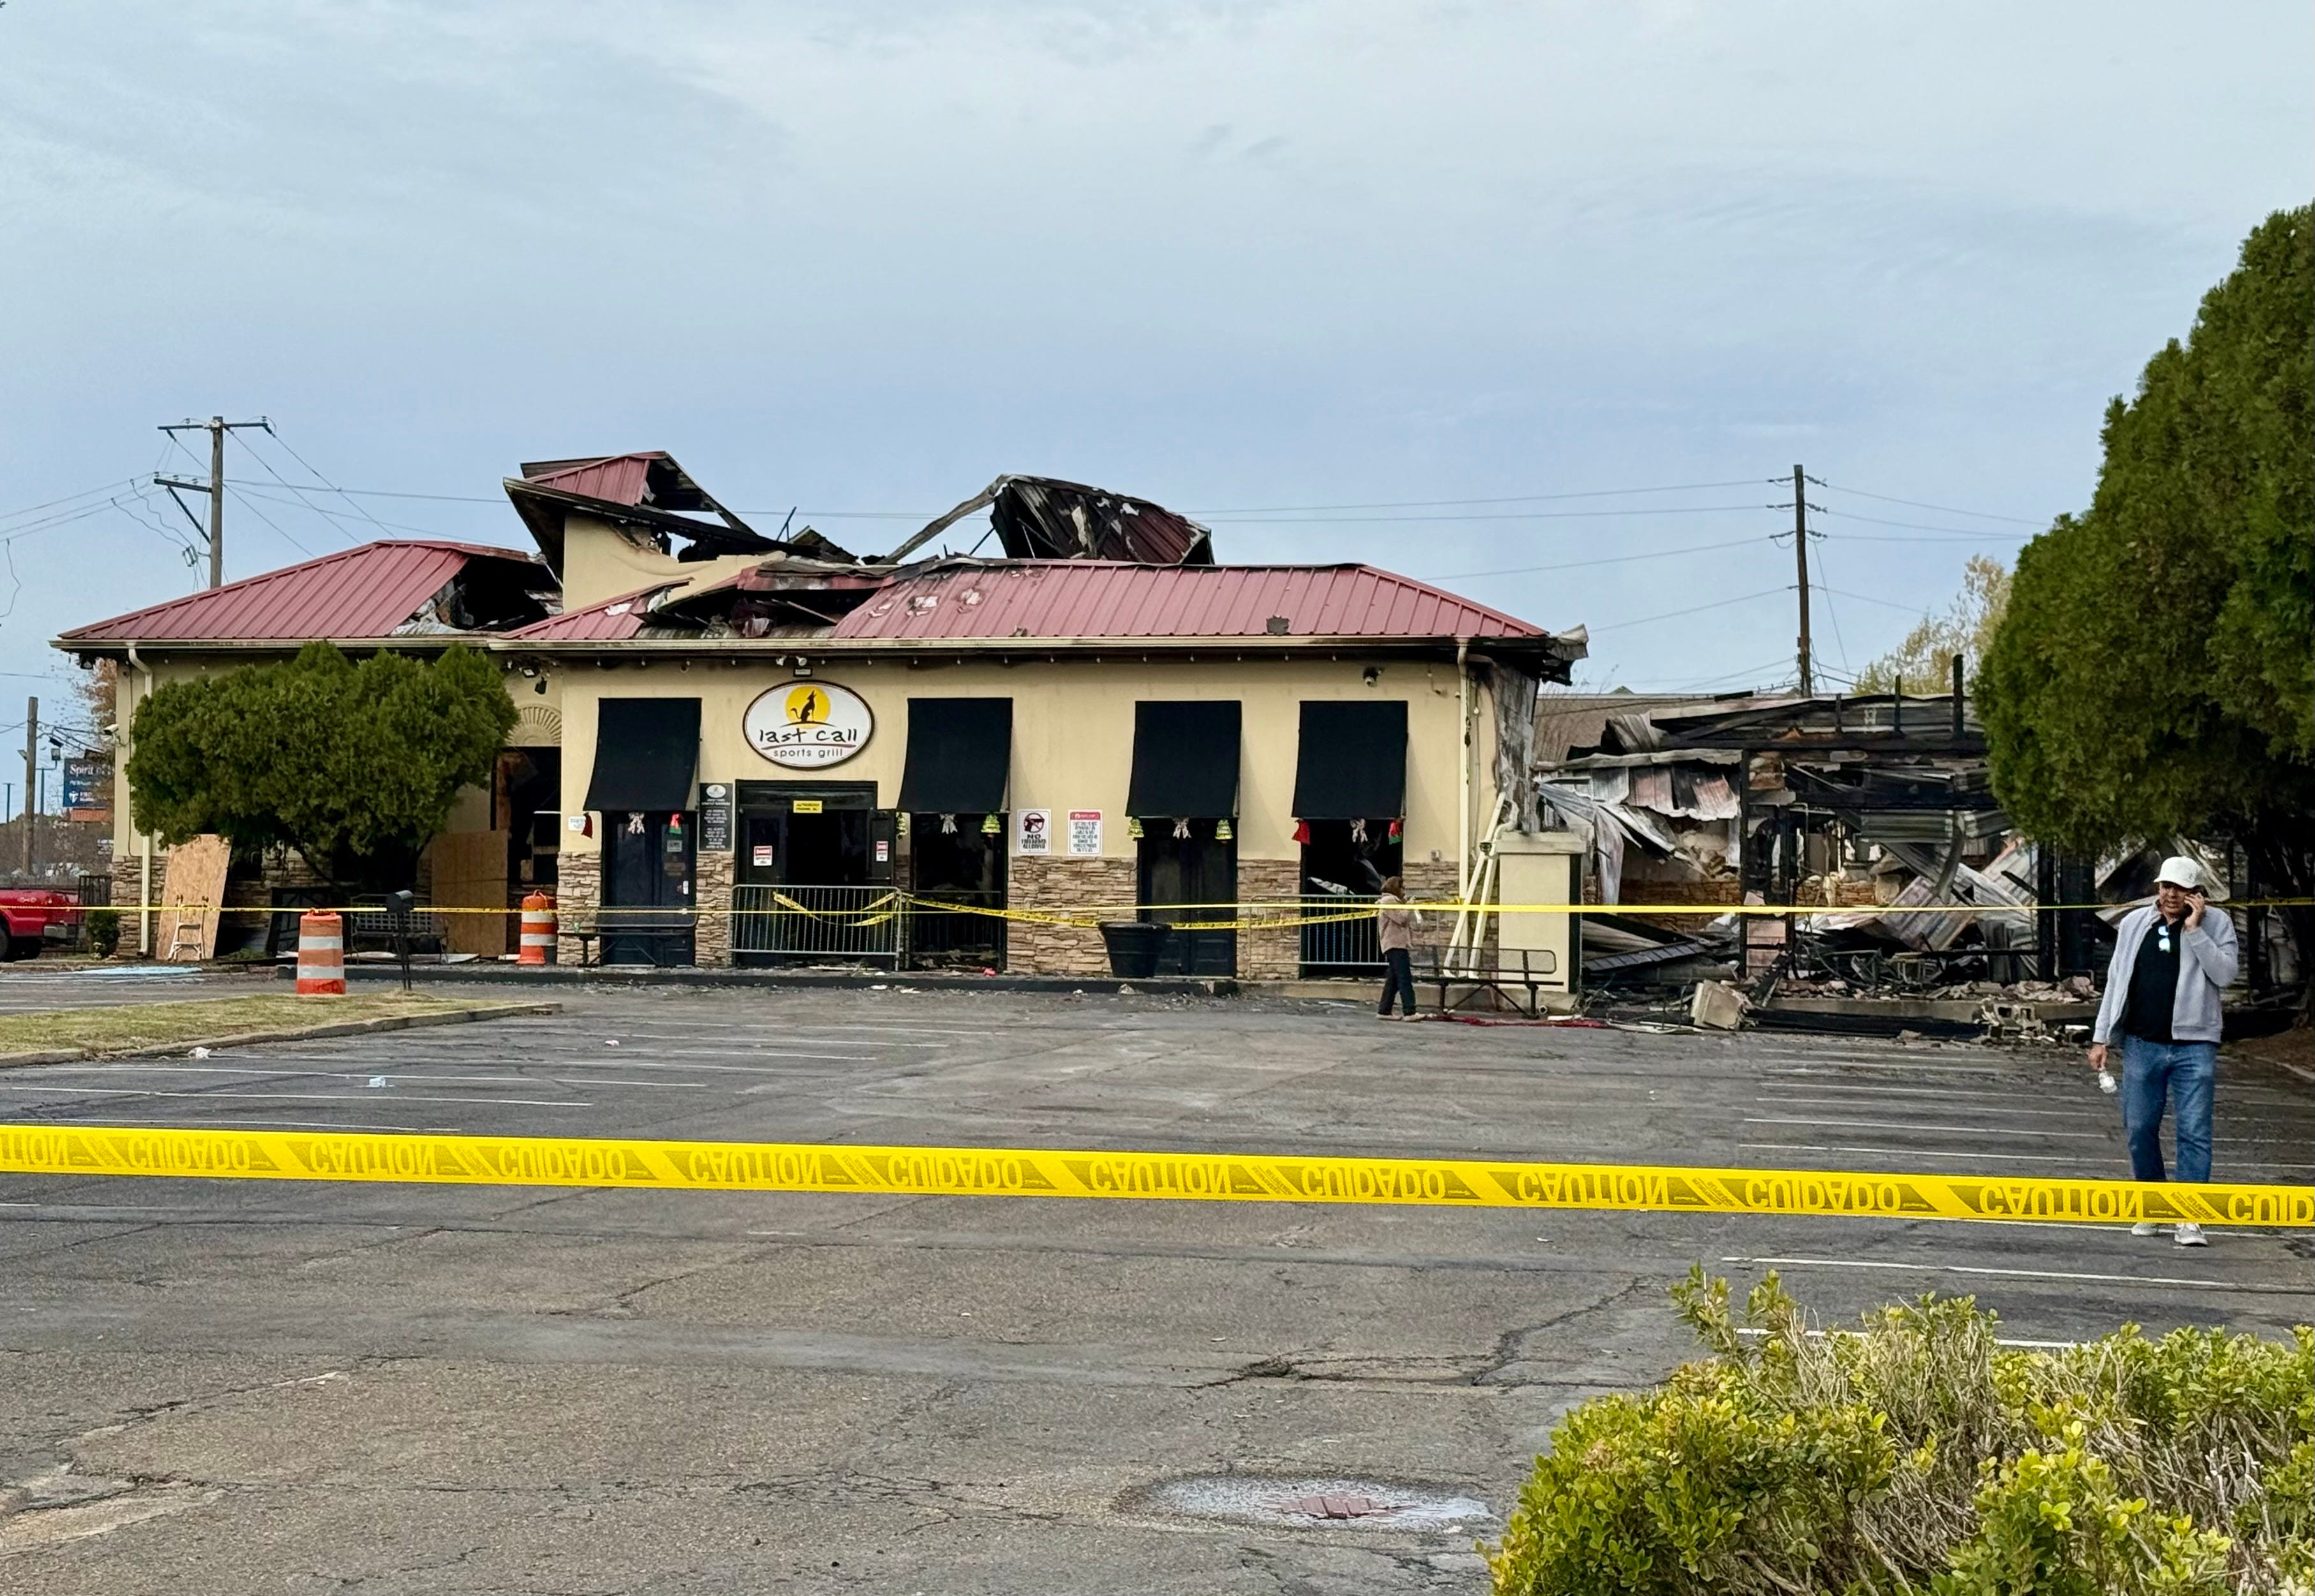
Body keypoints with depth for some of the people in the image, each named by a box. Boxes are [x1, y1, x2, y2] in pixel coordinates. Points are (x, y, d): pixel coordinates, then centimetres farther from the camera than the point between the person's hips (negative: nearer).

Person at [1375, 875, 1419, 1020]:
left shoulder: (1393, 901, 25)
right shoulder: (1389, 901, -8)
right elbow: (1402, 918, -15)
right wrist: (1409, 907, -2)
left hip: (1397, 944, 11)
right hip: (1395, 944, -11)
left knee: (1393, 980, 10)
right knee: (1405, 978, -15)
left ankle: (1384, 1012, 11)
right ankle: (1410, 1012, -20)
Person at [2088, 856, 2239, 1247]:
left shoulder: (2216, 924, 2)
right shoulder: (2135, 923, 9)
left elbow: (2224, 974, -12)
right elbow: (2116, 981, 13)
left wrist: (2194, 929, -14)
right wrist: (2102, 1038, 10)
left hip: (2194, 1046, -3)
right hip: (2142, 1043, 3)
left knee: (2194, 1133, -5)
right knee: (2139, 1129, 7)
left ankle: (2189, 1219, -3)